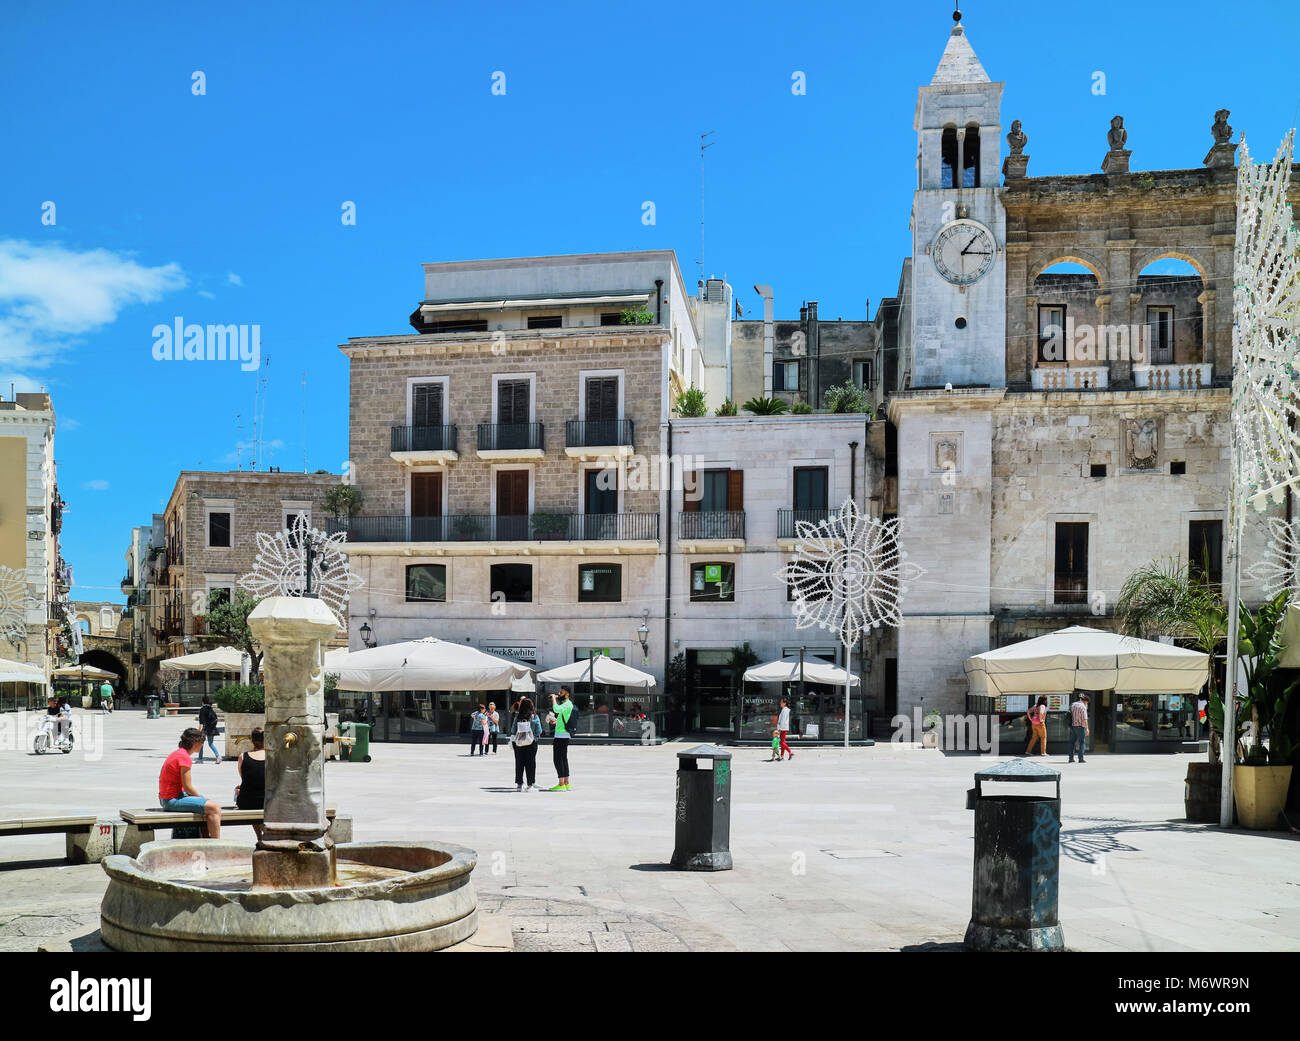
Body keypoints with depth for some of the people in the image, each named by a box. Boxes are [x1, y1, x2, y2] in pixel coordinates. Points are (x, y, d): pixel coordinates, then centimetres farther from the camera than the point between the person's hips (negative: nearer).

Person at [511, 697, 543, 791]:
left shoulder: (517, 716, -1)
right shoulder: (535, 717, -7)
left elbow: (514, 730, 1)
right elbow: (539, 731, -2)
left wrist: (512, 741, 9)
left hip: (518, 743, 2)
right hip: (531, 743, -2)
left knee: (519, 763, 10)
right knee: (530, 763, 3)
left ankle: (519, 784, 13)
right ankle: (530, 784, 2)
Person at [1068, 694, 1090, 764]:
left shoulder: (1073, 705, 8)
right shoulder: (1083, 707, -12)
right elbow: (1084, 719, -16)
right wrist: (1087, 728, -9)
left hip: (1072, 726, 6)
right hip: (1080, 726, -6)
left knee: (1072, 742, 11)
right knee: (1082, 742, 3)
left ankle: (1071, 758, 10)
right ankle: (1080, 758, -1)